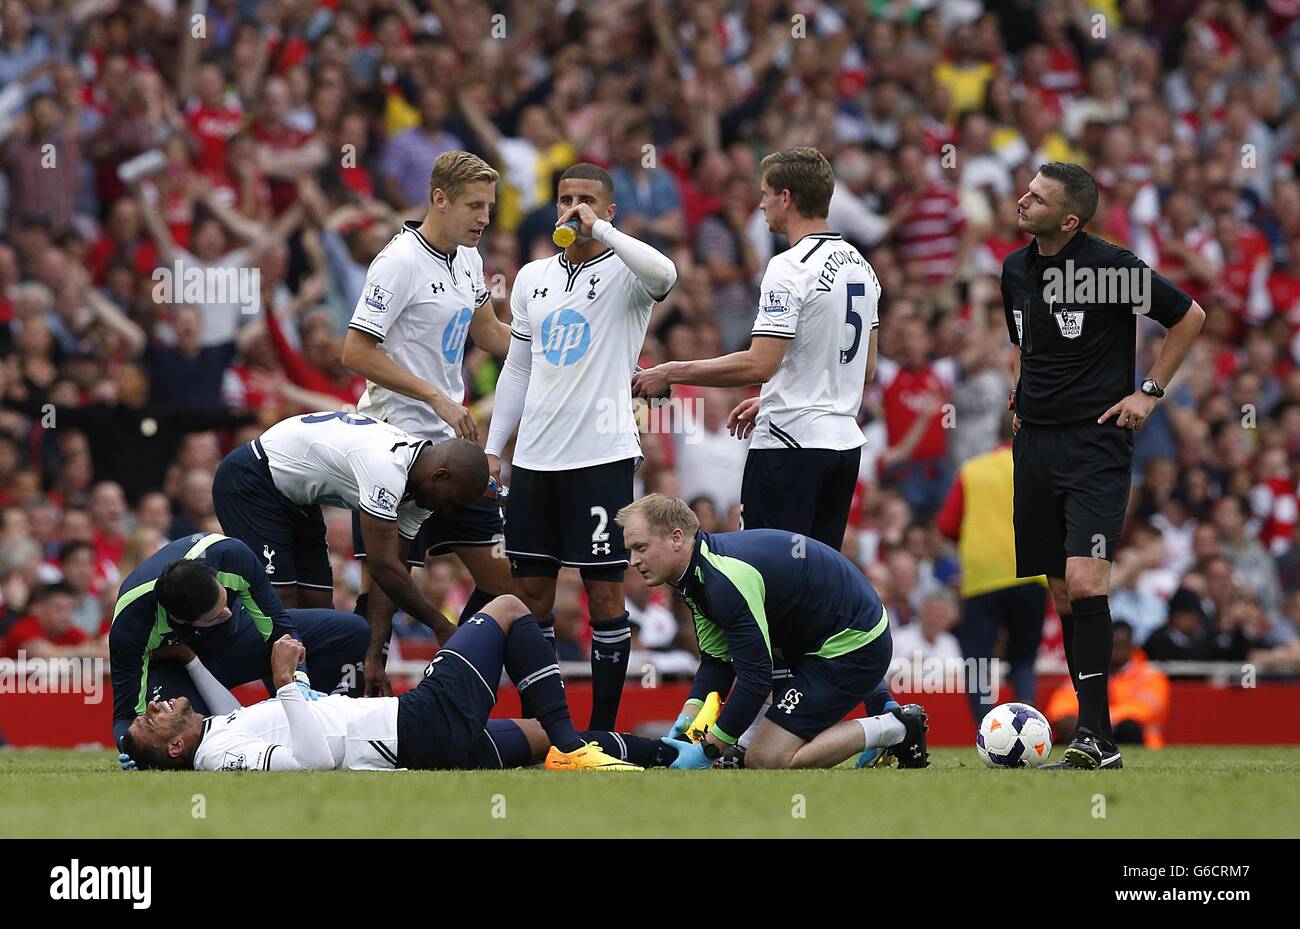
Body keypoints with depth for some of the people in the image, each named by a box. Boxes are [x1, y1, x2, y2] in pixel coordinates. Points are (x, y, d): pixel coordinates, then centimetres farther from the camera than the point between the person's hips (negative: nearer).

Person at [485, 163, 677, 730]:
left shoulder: (624, 272, -4)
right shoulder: (533, 278, 14)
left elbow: (664, 275, -29)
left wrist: (598, 230, -29)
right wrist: (493, 448, 15)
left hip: (602, 455, -6)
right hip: (535, 458, 6)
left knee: (605, 592, -2)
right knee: (531, 589, 7)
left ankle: (603, 726, 4)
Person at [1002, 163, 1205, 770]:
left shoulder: (1111, 267, -11)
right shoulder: (1015, 270, 9)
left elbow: (1190, 317, -1)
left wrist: (1149, 392, -3)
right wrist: (1025, 391, 13)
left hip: (1096, 443, -7)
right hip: (1035, 444, 7)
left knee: (1084, 583, -19)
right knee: (1061, 592, 7)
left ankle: (1096, 738, -19)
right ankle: (1097, 740, 14)